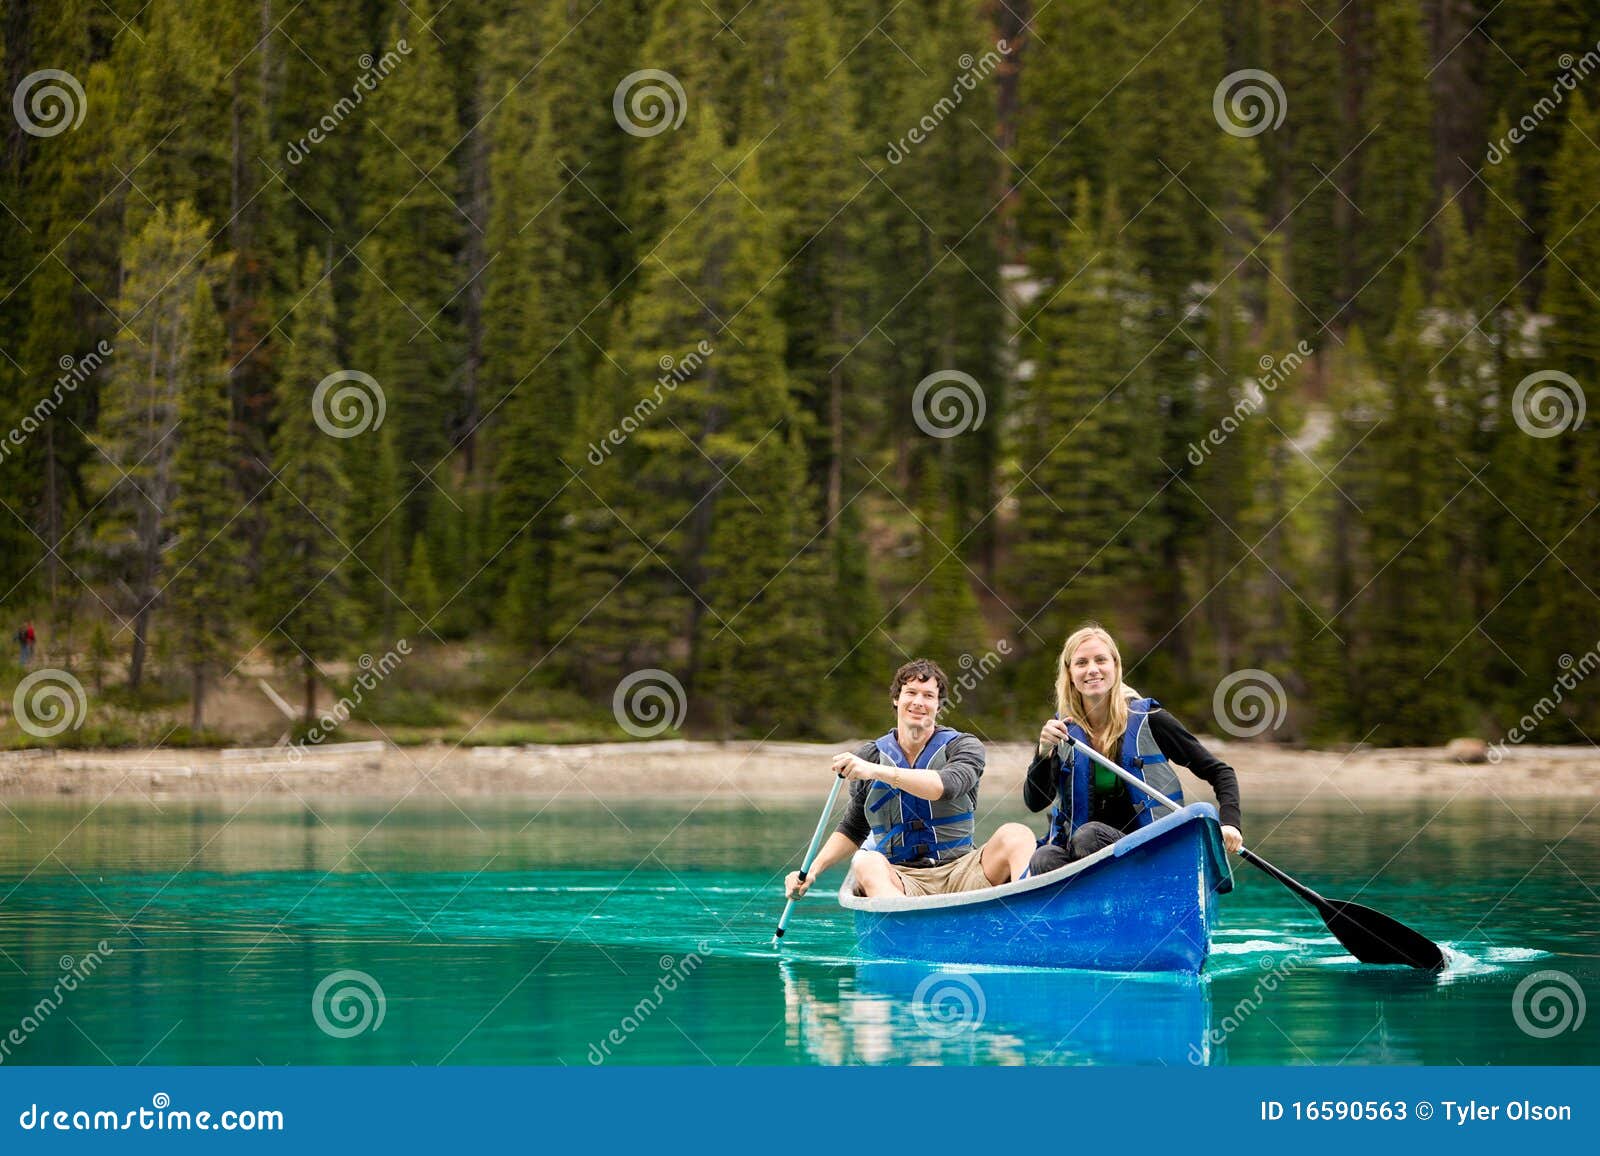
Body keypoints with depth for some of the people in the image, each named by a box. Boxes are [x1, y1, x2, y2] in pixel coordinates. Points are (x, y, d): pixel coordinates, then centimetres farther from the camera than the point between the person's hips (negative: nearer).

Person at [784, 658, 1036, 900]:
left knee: (1016, 835, -27)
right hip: (900, 880, 0)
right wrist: (813, 870, 6)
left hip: (959, 874, 0)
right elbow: (852, 831, 22)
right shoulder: (868, 757, 11)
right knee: (866, 862, -33)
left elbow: (947, 786, -18)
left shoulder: (964, 747, 5)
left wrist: (875, 771, -26)